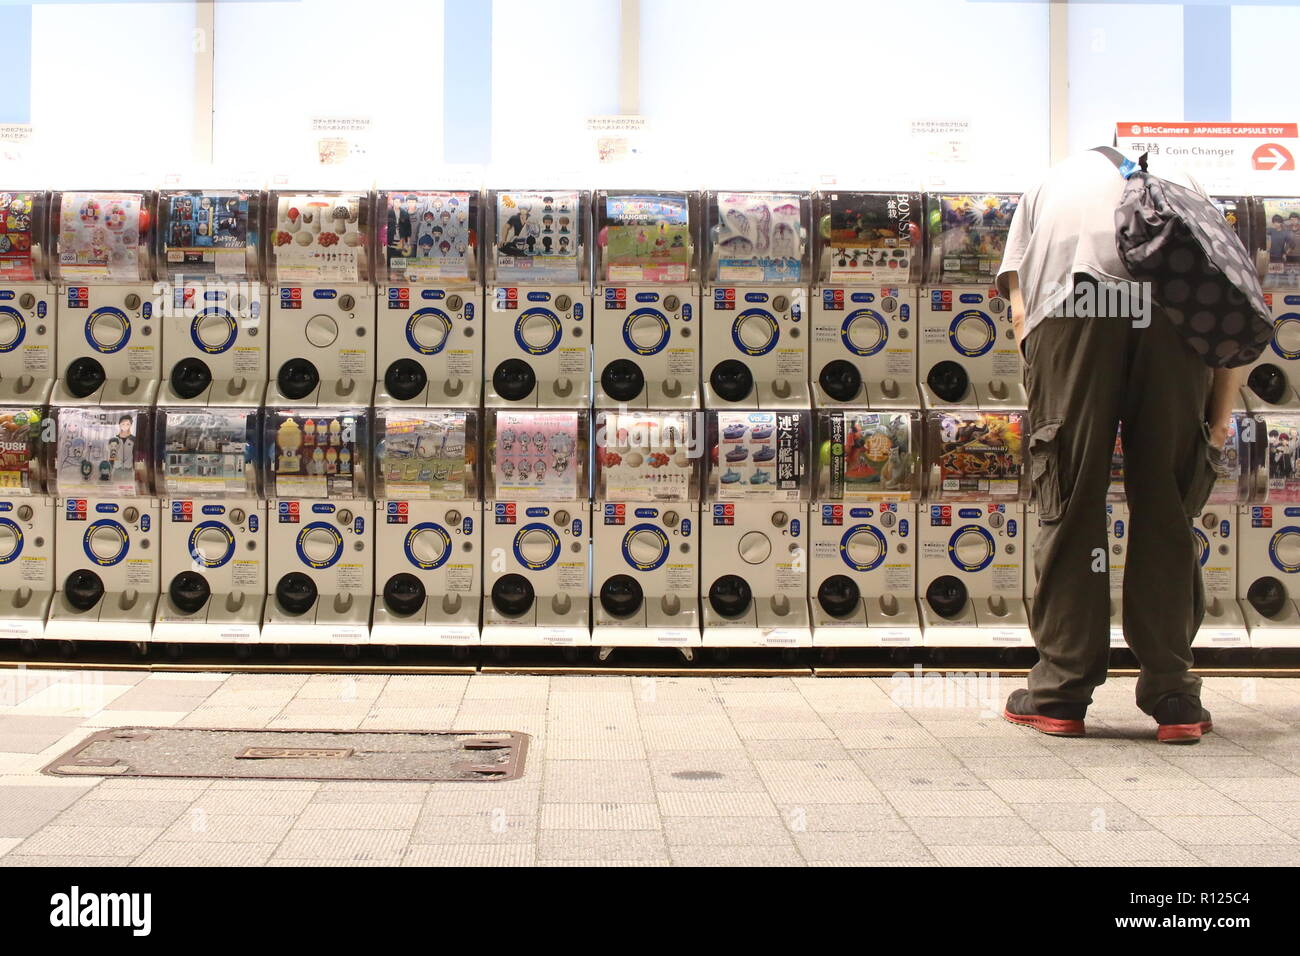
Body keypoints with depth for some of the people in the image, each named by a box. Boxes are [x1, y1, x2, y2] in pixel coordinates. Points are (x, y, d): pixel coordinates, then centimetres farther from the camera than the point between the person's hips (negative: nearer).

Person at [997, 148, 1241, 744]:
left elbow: (1020, 307, 18)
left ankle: (1060, 694, 11)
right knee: (1167, 511, 9)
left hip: (1074, 304, -1)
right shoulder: (1181, 182, 39)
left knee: (1070, 509, 5)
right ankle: (1174, 698, 14)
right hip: (1178, 310, 1)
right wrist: (1221, 415, 25)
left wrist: (1045, 401, 21)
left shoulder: (1048, 186, 37)